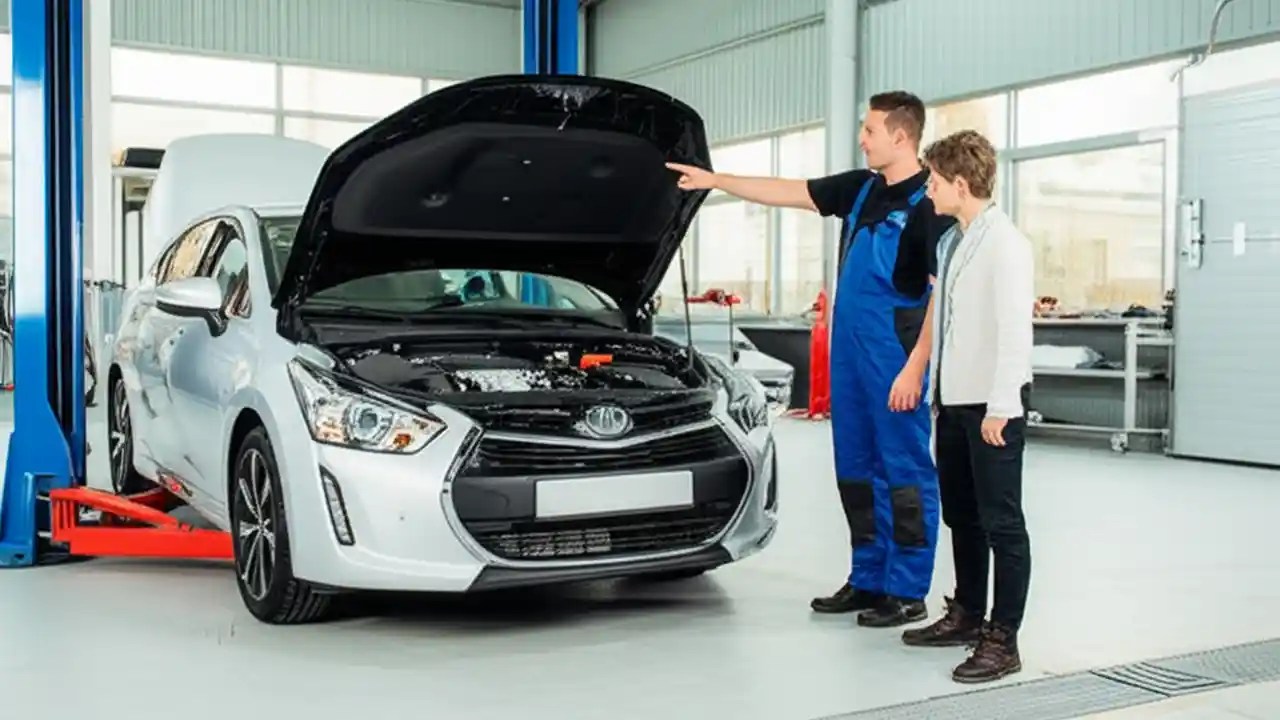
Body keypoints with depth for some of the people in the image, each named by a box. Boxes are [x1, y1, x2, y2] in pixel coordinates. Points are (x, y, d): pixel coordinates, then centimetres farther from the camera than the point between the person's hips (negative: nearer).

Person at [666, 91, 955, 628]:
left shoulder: (929, 205, -12)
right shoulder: (860, 189, 12)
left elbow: (942, 295, -15)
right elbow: (790, 193, 19)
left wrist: (915, 368, -20)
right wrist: (716, 180, 18)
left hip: (895, 361, -8)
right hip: (848, 355, 8)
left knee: (905, 472, 0)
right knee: (857, 472, 13)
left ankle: (908, 593, 9)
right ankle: (867, 580, 23)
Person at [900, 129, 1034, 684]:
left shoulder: (1004, 243, -14)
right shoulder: (950, 241, 13)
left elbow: (1015, 329, -19)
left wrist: (1000, 407, -21)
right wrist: (937, 389, 16)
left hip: (992, 404, -9)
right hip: (954, 401, 9)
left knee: (1001, 523, -1)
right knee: (960, 517, 17)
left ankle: (1002, 640, 5)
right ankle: (967, 616, 31)